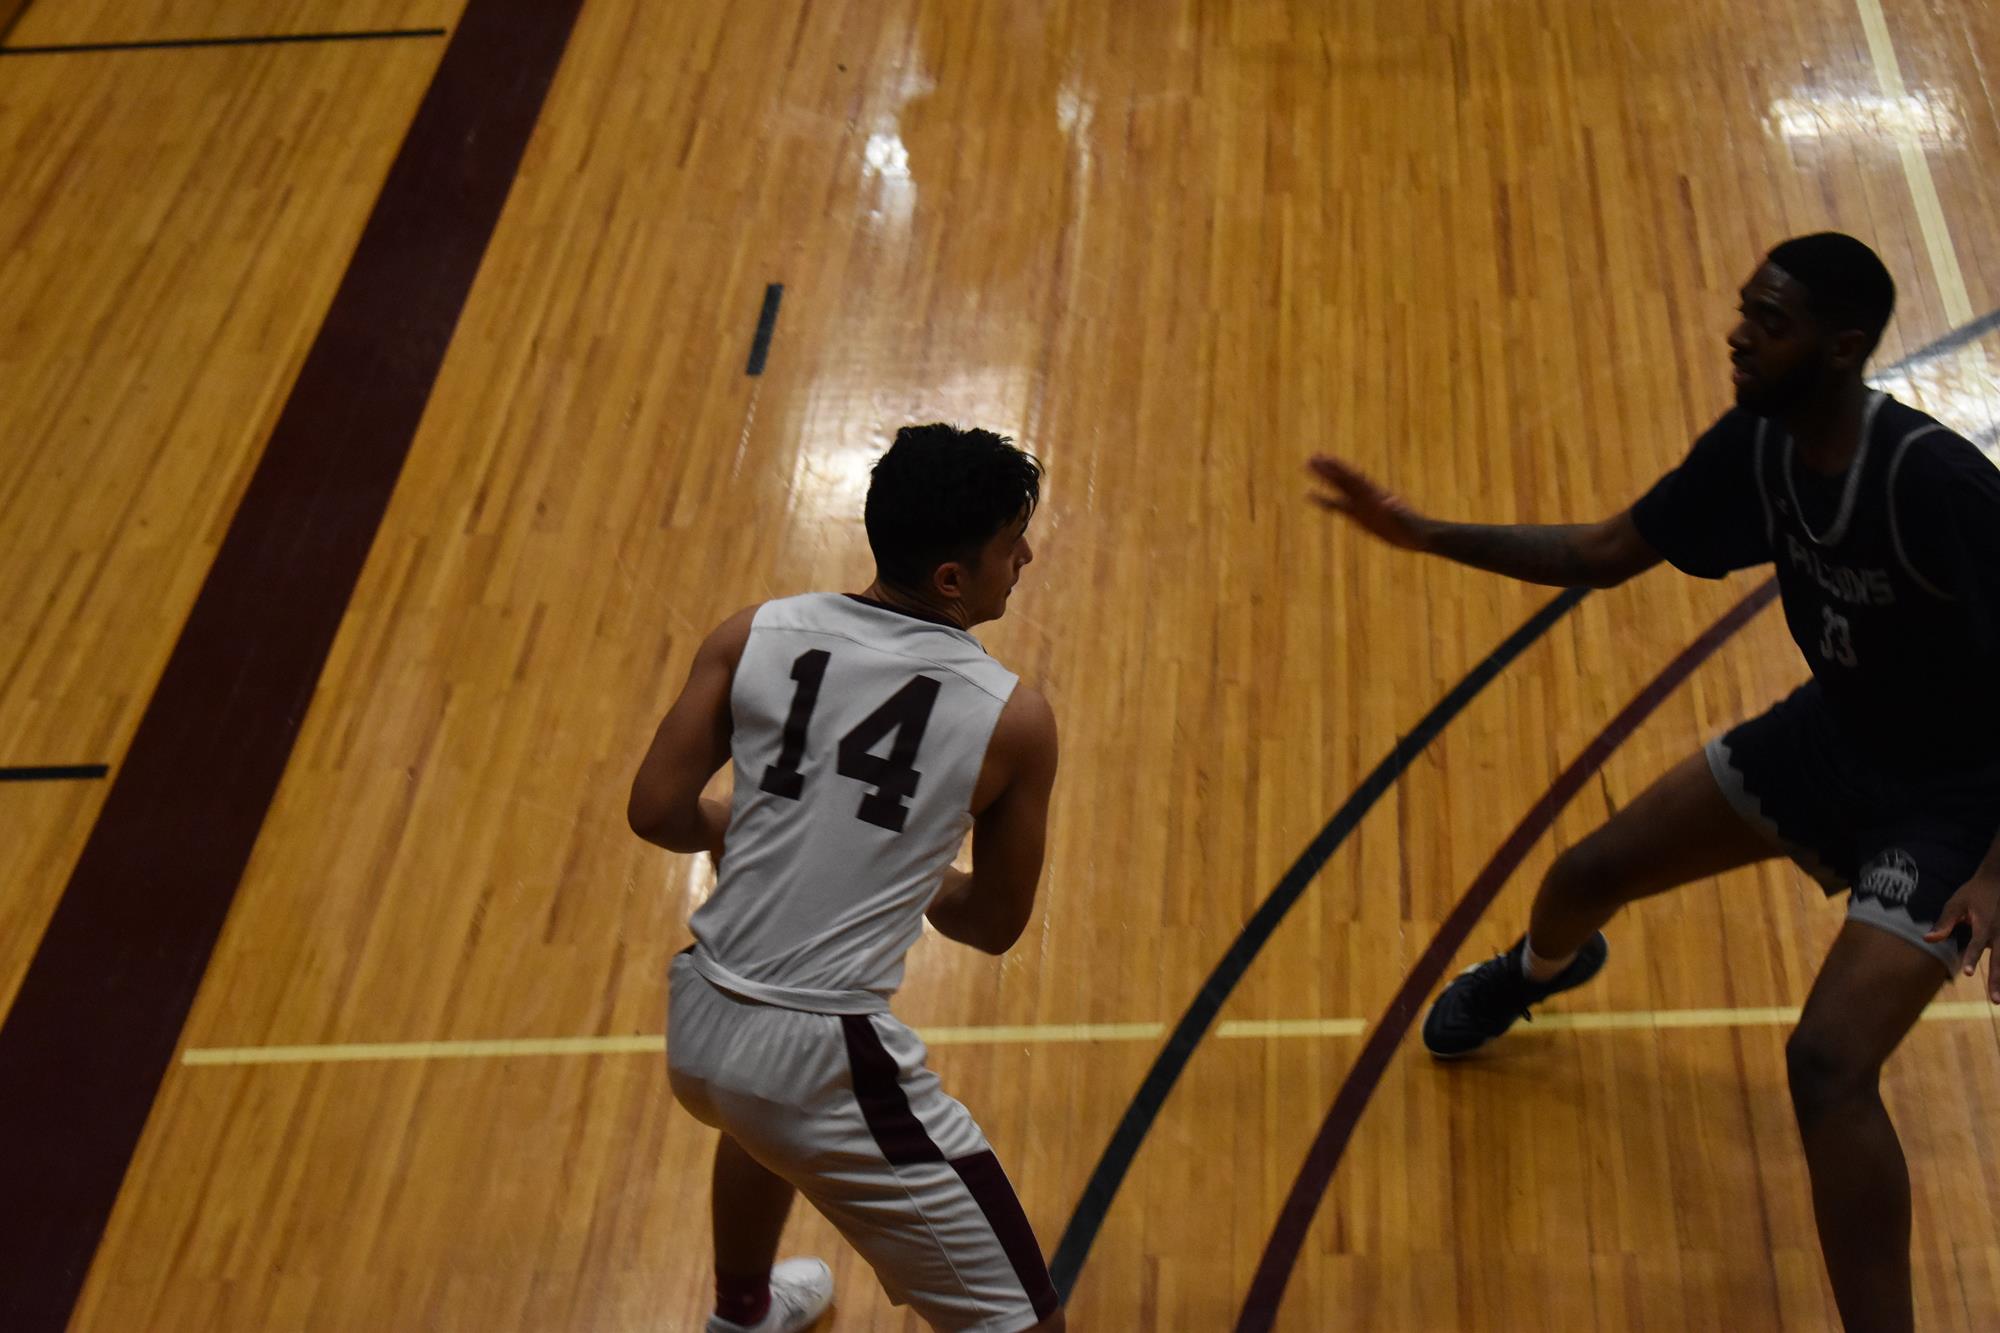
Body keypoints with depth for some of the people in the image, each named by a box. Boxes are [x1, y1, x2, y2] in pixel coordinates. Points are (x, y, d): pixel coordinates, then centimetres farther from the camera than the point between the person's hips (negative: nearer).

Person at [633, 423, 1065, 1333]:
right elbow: (994, 925, 2)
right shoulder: (1014, 719, -9)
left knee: (764, 1124, 43)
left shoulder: (754, 637, -2)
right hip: (825, 1059, -6)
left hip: (696, 1024, 6)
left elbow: (656, 812, 0)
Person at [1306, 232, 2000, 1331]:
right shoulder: (1757, 446, -10)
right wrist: (1425, 533, -6)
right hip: (1831, 733, 7)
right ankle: (1537, 971, 53)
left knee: (1828, 1058, -23)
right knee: (1585, 876, 13)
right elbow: (1606, 554, 1)